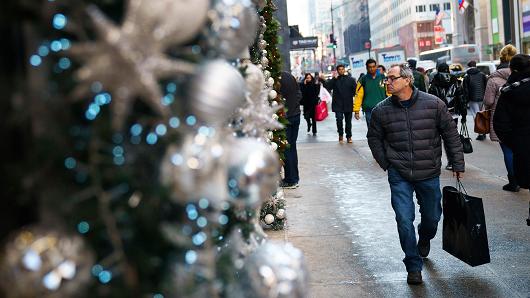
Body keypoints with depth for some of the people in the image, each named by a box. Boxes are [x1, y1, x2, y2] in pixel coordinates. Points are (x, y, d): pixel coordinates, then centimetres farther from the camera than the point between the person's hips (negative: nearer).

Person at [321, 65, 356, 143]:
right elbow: (327, 86, -11)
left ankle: (349, 136, 19)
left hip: (348, 104, 1)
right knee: (339, 120, -9)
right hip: (338, 104, -1)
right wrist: (334, 79, -17)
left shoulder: (351, 79, 5)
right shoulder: (334, 80, 5)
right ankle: (340, 135, 11)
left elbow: (355, 90, 2)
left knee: (348, 121, 7)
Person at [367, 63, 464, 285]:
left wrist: (458, 163, 4)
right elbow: (374, 138, 10)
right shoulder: (382, 110, -4)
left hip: (429, 174, 1)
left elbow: (450, 134, 2)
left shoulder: (433, 105, -7)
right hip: (399, 176, 0)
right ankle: (414, 267, 10)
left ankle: (424, 240, 51)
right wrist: (386, 164, 4)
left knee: (432, 217, 16)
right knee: (405, 220, -6)